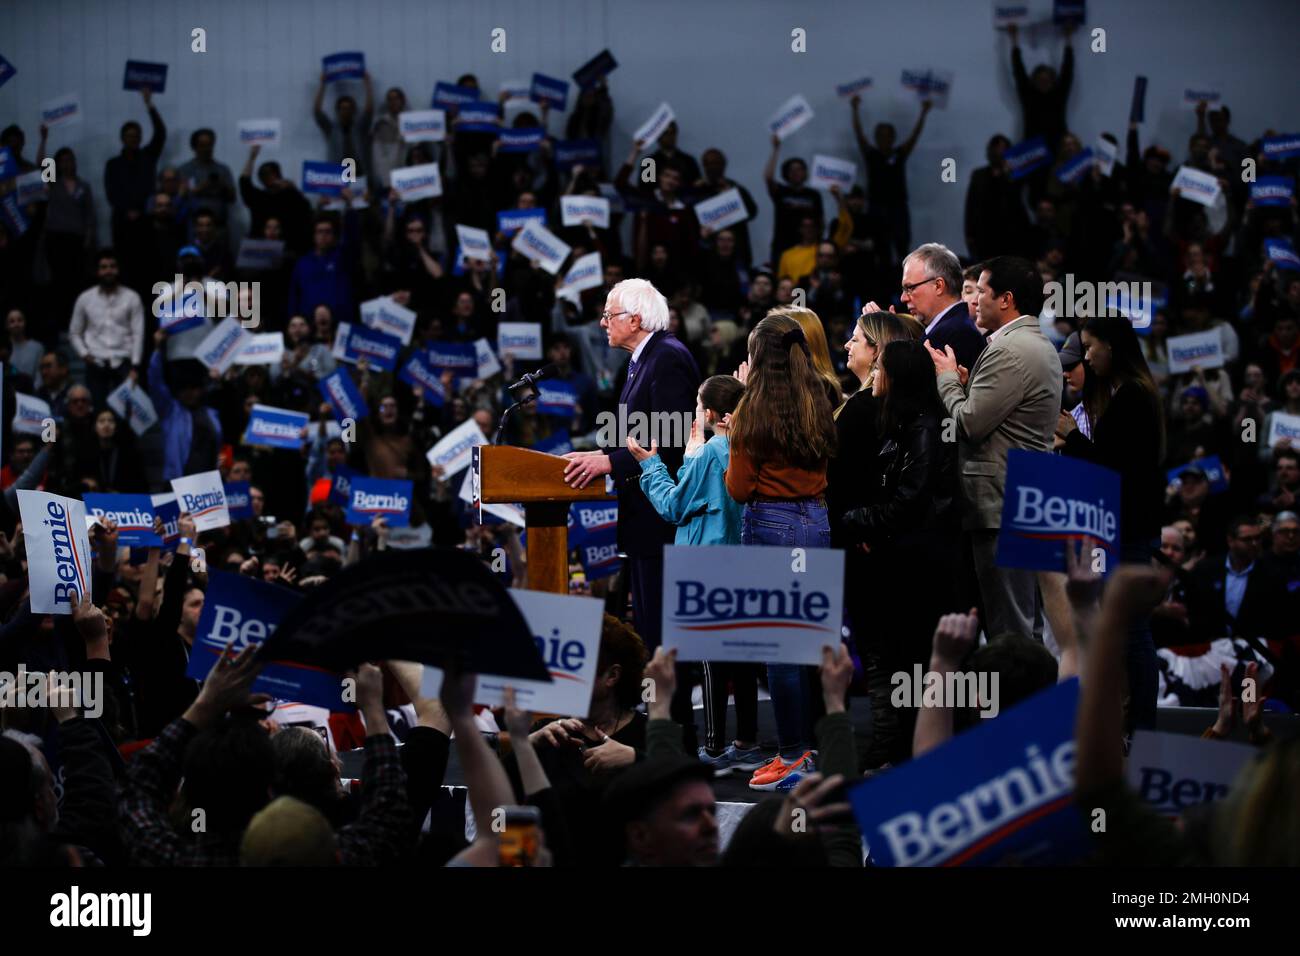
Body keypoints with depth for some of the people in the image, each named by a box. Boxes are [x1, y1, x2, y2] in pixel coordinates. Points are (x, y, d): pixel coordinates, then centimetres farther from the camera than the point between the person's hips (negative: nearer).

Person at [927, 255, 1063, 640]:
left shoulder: (1009, 351, -16)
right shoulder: (1040, 345, 17)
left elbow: (969, 423, -18)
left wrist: (948, 376, -3)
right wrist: (964, 379, 8)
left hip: (1001, 507, -11)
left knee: (1007, 628, -8)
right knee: (1021, 623, 13)